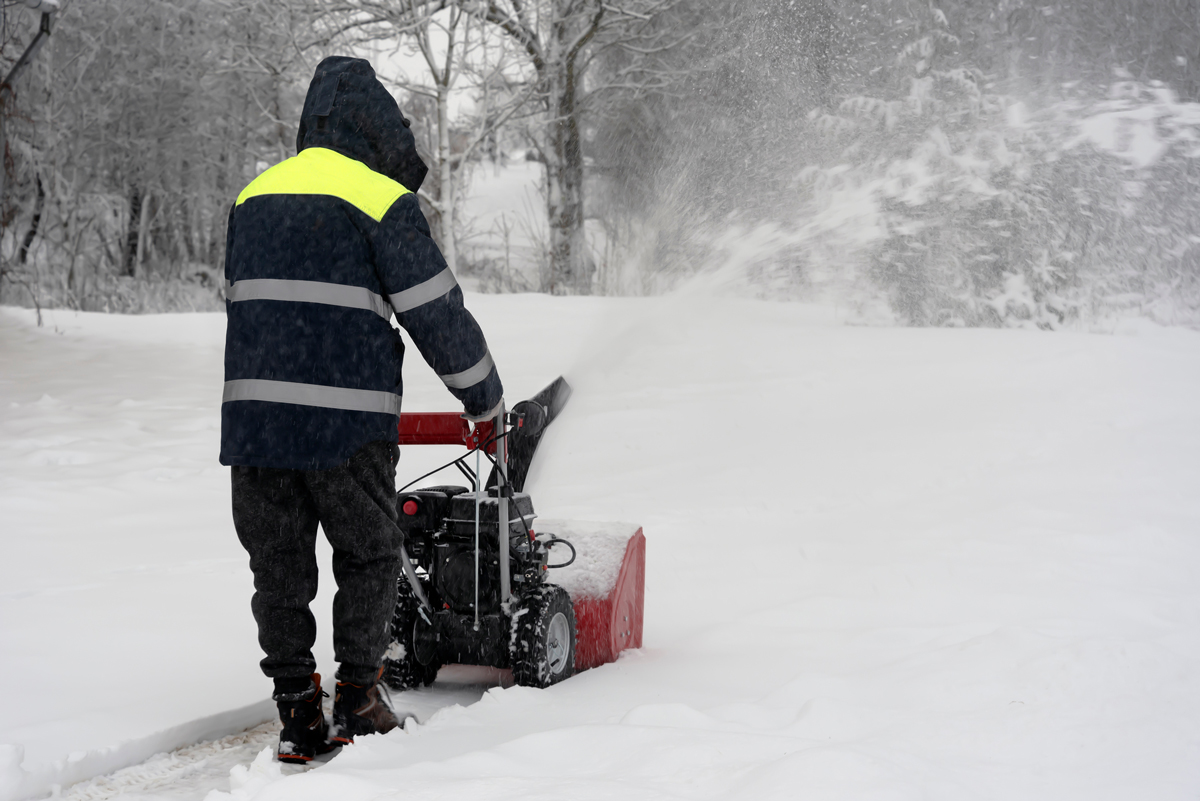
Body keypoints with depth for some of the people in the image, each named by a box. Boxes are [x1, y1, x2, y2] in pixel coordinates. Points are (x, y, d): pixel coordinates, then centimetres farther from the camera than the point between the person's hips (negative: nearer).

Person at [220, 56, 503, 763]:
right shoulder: (382, 200, -5)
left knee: (279, 566, 10)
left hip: (252, 414, 5)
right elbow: (436, 313, -3)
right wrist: (484, 397, 10)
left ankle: (299, 716, 11)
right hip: (347, 422, -5)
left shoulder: (253, 197, 15)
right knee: (370, 559, 11)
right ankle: (358, 702, 13)